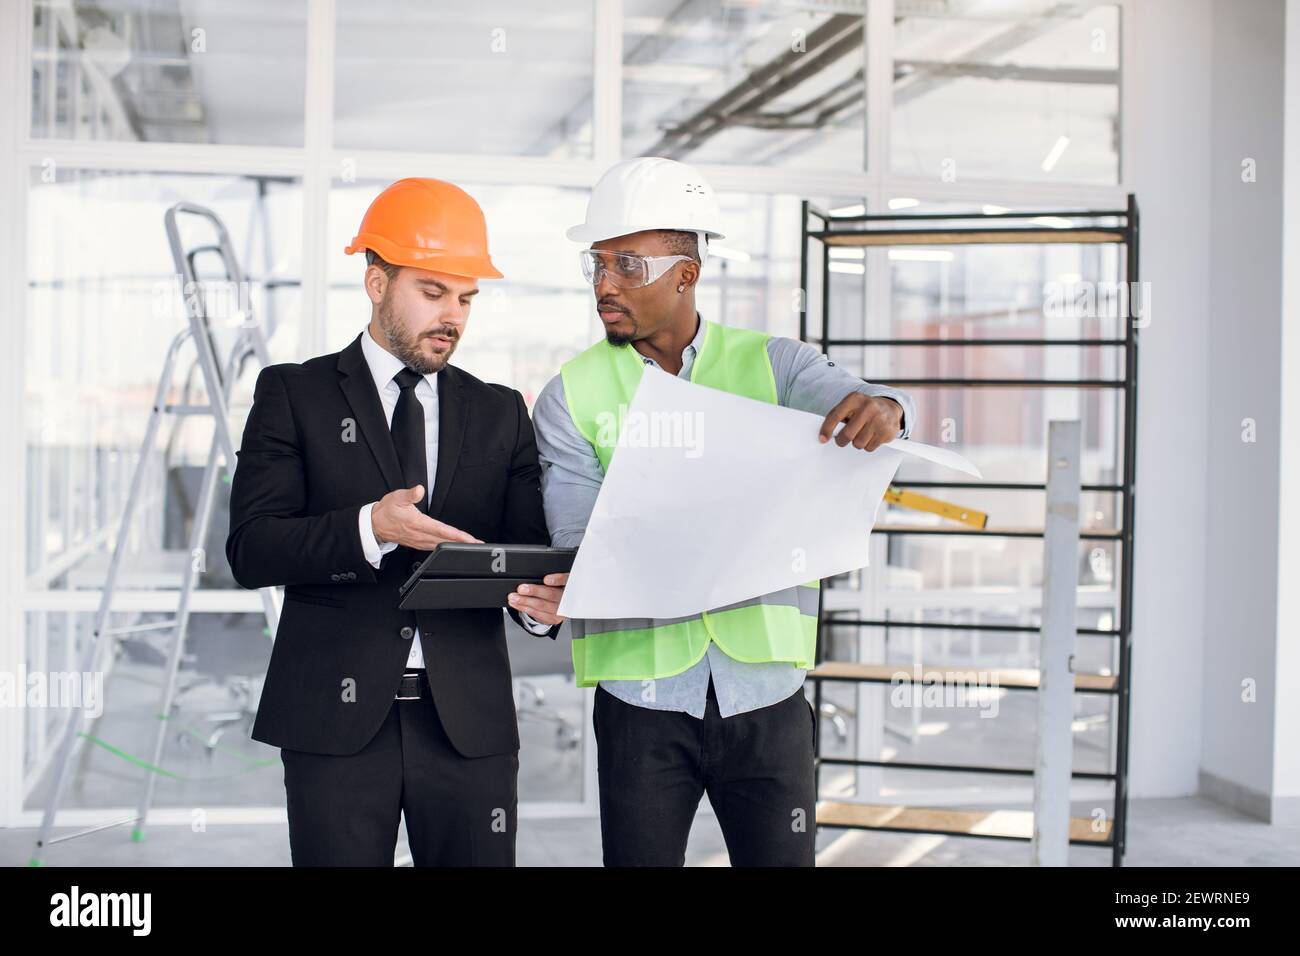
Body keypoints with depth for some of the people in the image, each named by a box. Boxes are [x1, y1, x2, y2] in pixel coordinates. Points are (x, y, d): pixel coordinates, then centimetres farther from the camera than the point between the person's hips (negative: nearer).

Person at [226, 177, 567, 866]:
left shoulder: (501, 413, 13)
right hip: (337, 720, -2)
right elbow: (251, 550, -4)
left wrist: (539, 600, -15)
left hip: (470, 723, 2)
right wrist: (369, 527, -20)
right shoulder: (293, 395, 5)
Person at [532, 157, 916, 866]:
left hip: (764, 687, 0)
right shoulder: (572, 396, 4)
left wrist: (881, 408, -36)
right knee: (637, 858, 5)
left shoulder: (769, 364, 5)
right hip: (642, 694, 0)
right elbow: (575, 545, -5)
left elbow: (841, 397, -13)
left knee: (781, 858, 4)